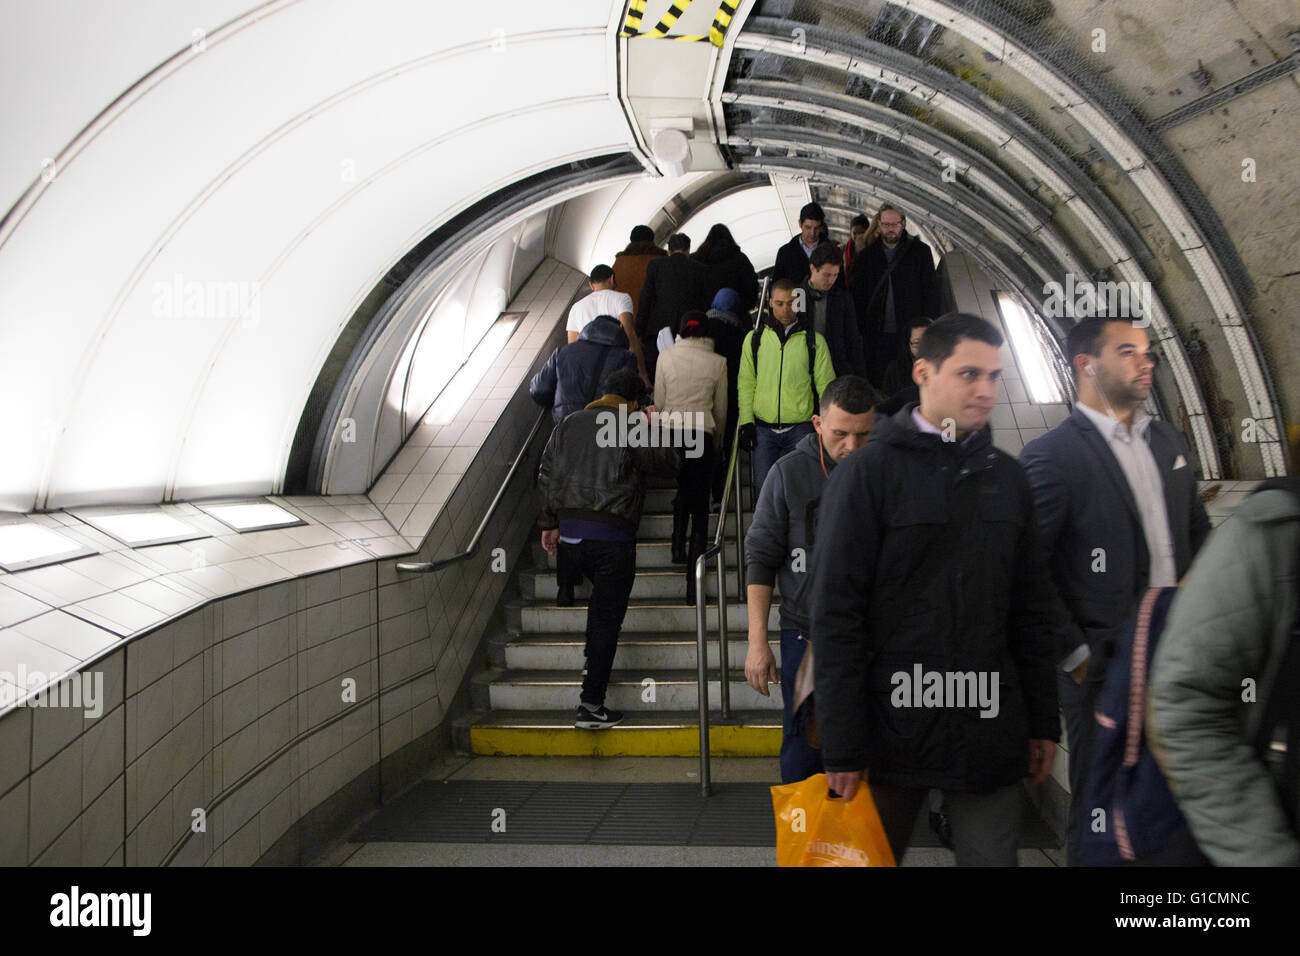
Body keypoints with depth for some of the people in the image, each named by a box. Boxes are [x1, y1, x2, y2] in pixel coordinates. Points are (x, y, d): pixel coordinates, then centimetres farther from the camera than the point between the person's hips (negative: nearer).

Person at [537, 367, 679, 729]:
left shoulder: (568, 424, 12)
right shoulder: (632, 429, -4)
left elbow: (546, 476, 13)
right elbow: (669, 465, 3)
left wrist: (549, 524, 19)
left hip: (569, 533, 5)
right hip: (611, 536, -5)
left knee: (601, 603, 26)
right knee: (606, 618, 2)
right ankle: (591, 705, 3)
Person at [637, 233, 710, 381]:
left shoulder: (655, 265, 5)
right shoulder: (701, 270, 8)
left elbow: (645, 299, 3)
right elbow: (705, 305, 8)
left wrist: (639, 334, 5)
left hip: (658, 329, -1)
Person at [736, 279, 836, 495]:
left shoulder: (814, 341, 4)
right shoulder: (754, 338, 7)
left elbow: (825, 386, 6)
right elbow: (746, 383, 8)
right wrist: (746, 422, 0)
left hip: (800, 429, -1)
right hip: (764, 429, 1)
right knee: (764, 487, -1)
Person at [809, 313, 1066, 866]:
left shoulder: (1006, 477, 11)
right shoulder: (868, 472, -5)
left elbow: (1032, 611, 13)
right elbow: (835, 614, -8)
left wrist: (1043, 722, 10)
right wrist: (842, 746, -11)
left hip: (988, 731, 4)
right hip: (893, 730, -4)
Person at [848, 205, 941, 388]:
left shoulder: (920, 251, 4)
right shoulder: (866, 255, 8)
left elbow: (931, 291, 3)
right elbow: (856, 295, 9)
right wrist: (860, 331, 0)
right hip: (877, 335, 2)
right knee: (877, 384, 4)